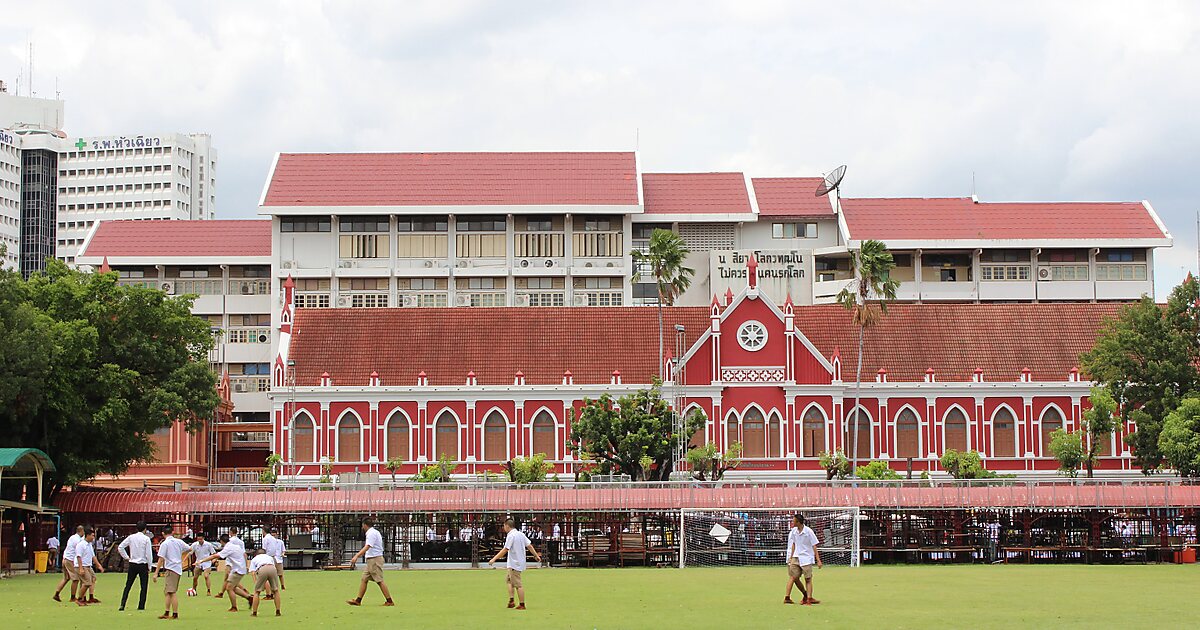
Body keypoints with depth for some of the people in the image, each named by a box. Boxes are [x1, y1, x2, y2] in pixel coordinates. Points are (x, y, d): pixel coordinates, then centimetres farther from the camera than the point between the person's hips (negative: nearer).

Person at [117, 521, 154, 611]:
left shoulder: (131, 537, 1)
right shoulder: (146, 539, -8)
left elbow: (120, 547, 1)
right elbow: (149, 554, -9)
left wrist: (126, 557, 10)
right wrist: (149, 567, 0)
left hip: (132, 564, 3)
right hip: (143, 565, -3)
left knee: (128, 586, 8)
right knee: (143, 587, 6)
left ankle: (122, 605, 0)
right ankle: (141, 606, 4)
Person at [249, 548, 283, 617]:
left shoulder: (254, 559, 33)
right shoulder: (270, 557, 39)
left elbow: (253, 573, 19)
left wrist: (256, 584, 17)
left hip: (262, 570, -2)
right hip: (272, 569, 2)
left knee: (257, 592, 12)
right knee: (276, 590, 17)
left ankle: (254, 612, 13)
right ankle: (278, 612, 15)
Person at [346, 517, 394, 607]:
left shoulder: (371, 533, -14)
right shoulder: (374, 532, 17)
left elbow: (367, 547, -26)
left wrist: (356, 556, -34)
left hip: (375, 559, -10)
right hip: (371, 560, 10)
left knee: (380, 581, -8)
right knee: (364, 579, 8)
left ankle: (389, 601, -7)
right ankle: (358, 600, 9)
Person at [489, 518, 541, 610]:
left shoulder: (511, 536, -16)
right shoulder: (521, 534, 9)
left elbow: (505, 550, -22)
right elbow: (529, 546, 11)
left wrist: (494, 559, -21)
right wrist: (536, 556, 21)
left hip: (514, 564, -9)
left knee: (518, 585, -3)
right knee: (509, 580, 19)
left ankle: (522, 605, 1)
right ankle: (511, 601, 14)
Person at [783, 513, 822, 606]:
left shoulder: (808, 531, -12)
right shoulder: (794, 531, 4)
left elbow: (814, 546, -9)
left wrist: (818, 560, -11)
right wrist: (791, 558, 16)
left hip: (806, 558, -5)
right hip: (796, 557, 5)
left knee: (808, 579, -4)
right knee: (794, 578, 3)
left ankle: (809, 599, -1)